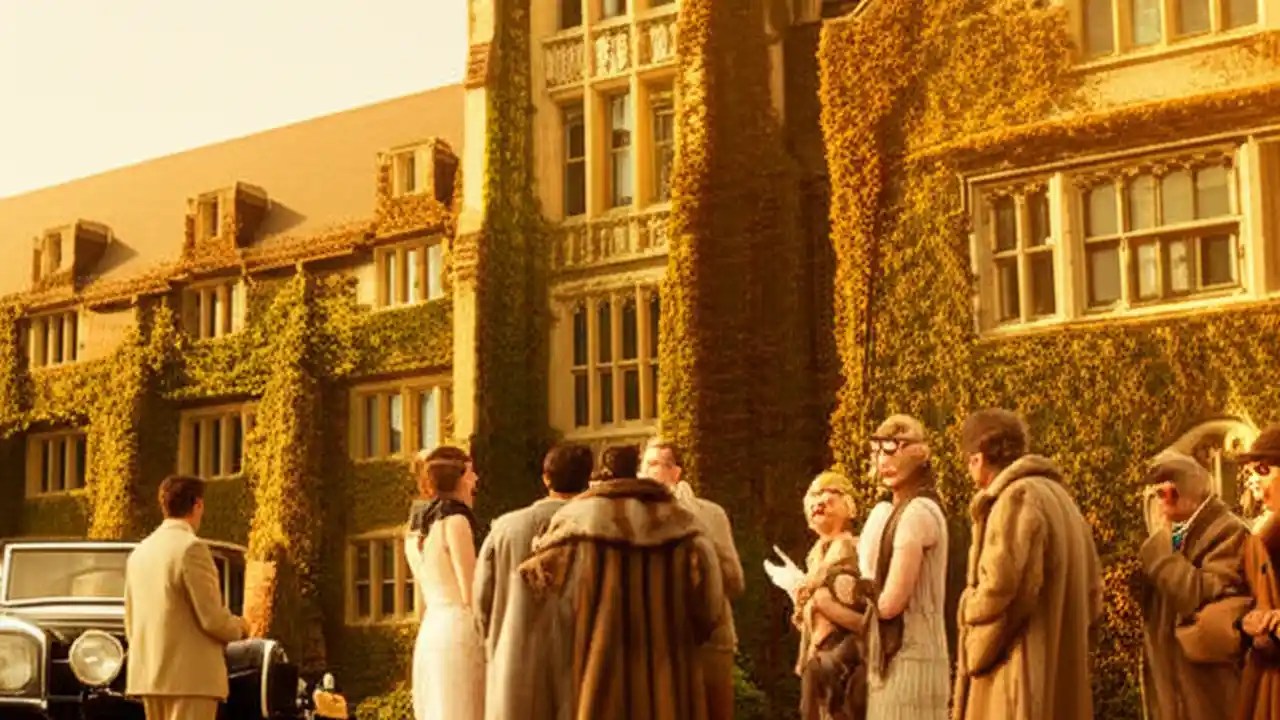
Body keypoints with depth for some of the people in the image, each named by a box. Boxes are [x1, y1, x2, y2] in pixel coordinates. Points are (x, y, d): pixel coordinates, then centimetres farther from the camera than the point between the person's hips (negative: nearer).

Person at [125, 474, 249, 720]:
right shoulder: (191, 548, -13)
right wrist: (239, 626, 4)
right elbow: (212, 618, -16)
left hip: (148, 674, 8)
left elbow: (130, 622, 18)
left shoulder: (139, 552, 12)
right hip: (190, 677, -8)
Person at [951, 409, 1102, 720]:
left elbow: (998, 587, -21)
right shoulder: (1060, 497, 16)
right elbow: (1091, 592, 19)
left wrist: (973, 656, -8)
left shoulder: (1015, 499, -12)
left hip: (1019, 672, -10)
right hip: (1061, 673, 10)